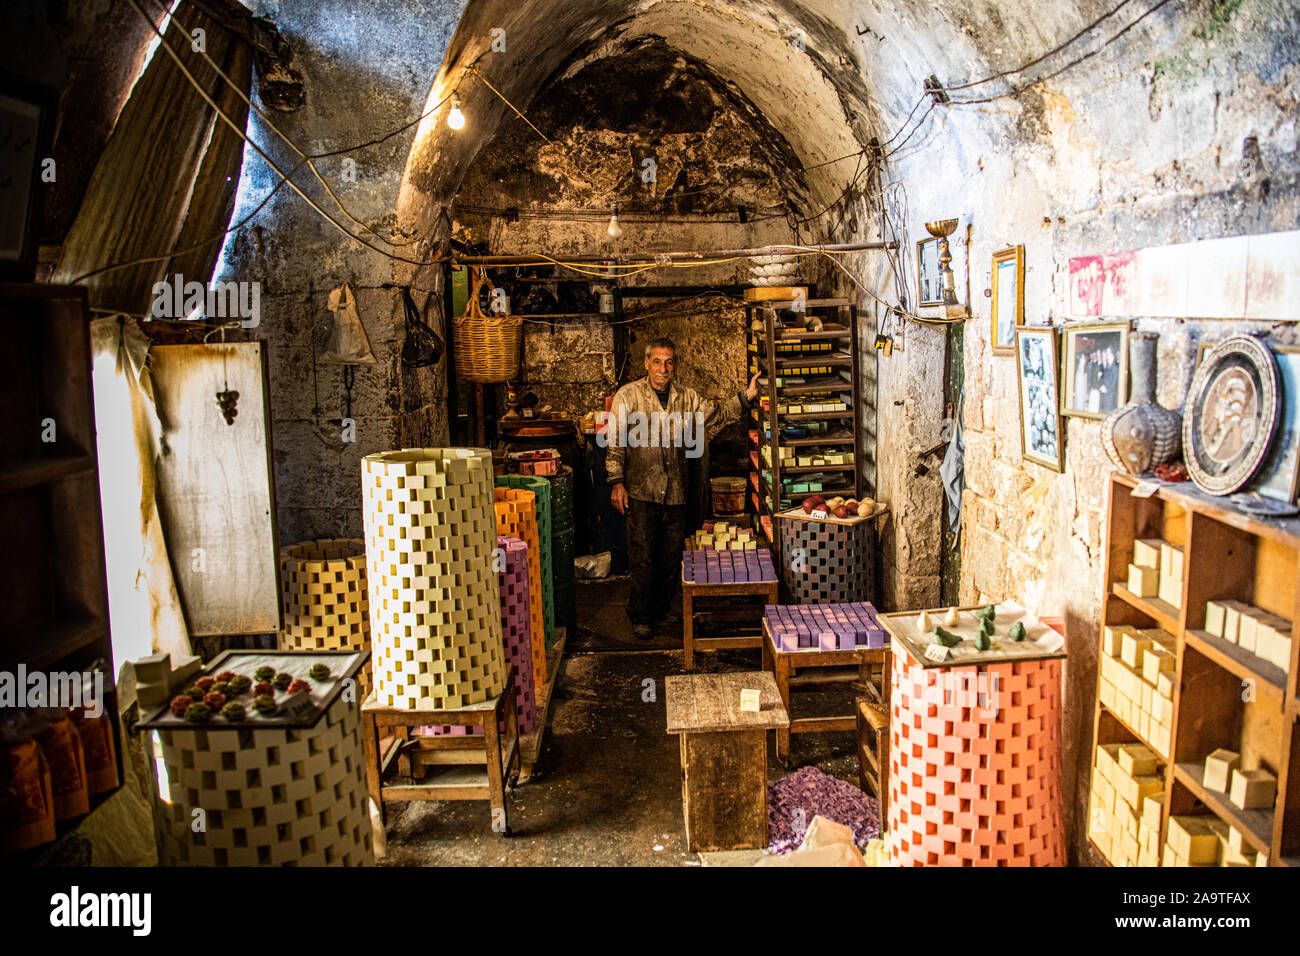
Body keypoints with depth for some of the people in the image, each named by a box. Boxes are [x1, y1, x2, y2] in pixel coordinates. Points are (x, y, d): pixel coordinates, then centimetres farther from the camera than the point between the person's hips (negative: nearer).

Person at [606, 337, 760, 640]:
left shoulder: (686, 398, 10)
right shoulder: (628, 396, -2)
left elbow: (716, 414, 11)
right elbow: (615, 442, -4)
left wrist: (746, 396, -2)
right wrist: (616, 482, -11)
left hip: (675, 491, 4)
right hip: (641, 491, -4)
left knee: (671, 556, 12)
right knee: (642, 557, -1)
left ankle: (663, 607, 30)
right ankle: (640, 616, 11)